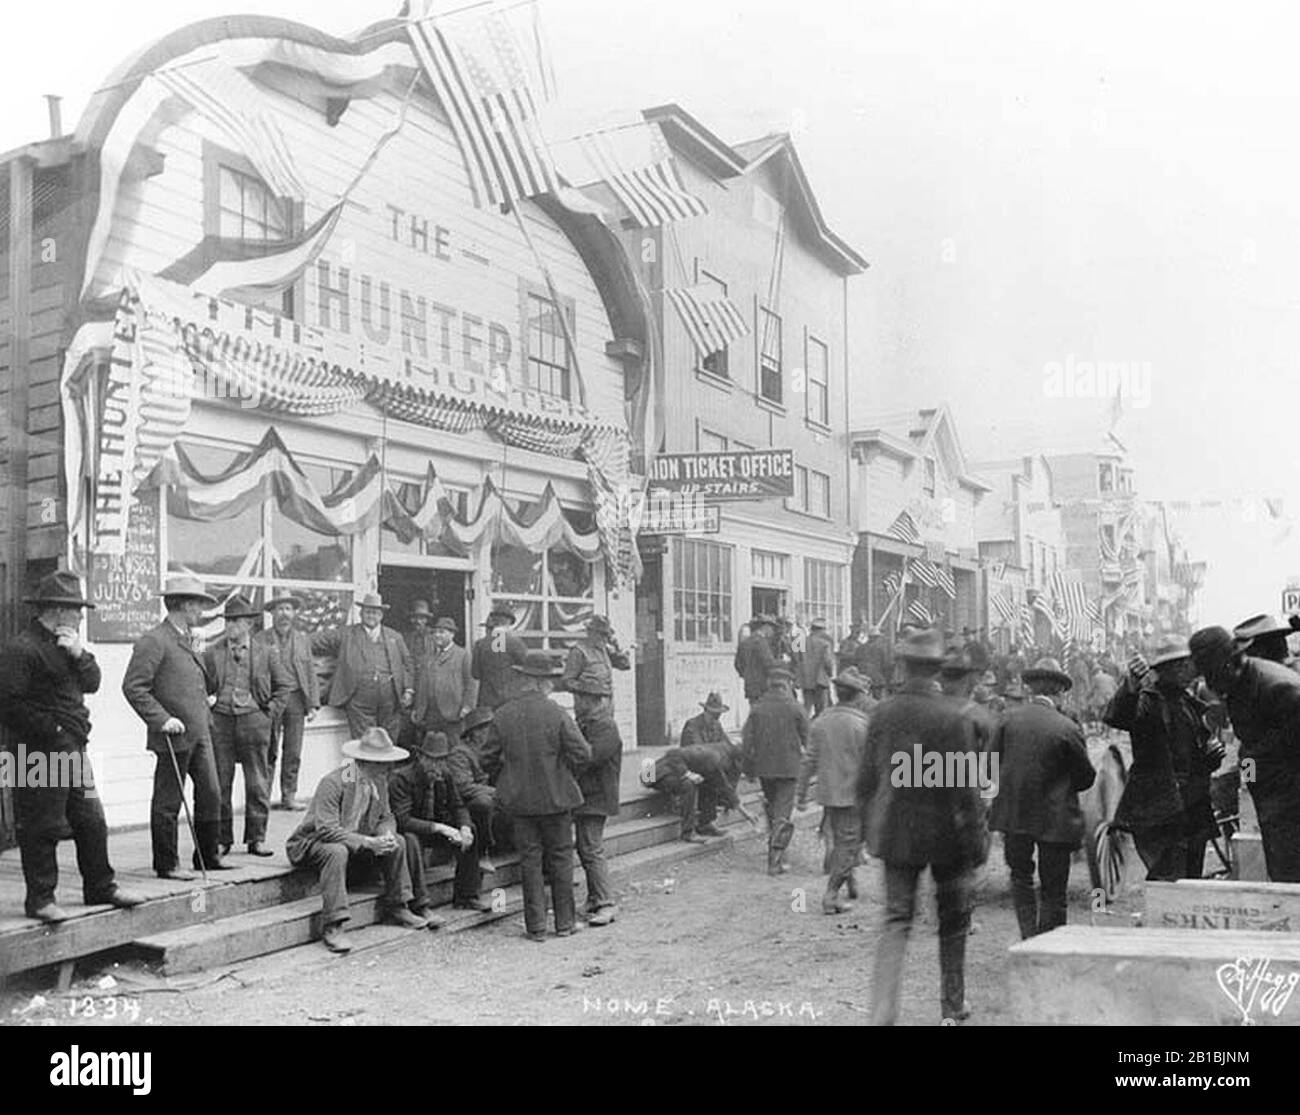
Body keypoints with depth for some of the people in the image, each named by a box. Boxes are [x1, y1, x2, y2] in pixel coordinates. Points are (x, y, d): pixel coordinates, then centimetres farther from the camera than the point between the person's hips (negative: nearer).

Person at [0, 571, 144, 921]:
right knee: (42, 828, 0)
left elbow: (92, 683, 12)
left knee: (92, 821, 12)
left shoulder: (64, 643, 17)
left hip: (74, 749, 9)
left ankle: (101, 887, 22)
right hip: (42, 754, -9)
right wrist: (52, 732, -15)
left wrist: (80, 654, -6)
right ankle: (40, 899, 9)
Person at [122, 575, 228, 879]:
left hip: (200, 734, 8)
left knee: (211, 794, 11)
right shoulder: (153, 641, -11)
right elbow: (133, 687, -17)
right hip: (174, 736, -8)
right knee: (168, 802, 2)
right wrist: (162, 719, -21)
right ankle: (166, 864, 12)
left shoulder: (188, 640, 17)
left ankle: (208, 857, 23)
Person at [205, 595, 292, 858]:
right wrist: (206, 709, -1)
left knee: (257, 784, 2)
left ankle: (257, 838, 11)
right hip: (220, 720, 0)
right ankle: (222, 839, 13)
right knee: (219, 784, 3)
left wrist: (270, 713, 4)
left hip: (254, 720, 0)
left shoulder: (264, 654, 5)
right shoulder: (212, 653, 4)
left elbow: (283, 685, 12)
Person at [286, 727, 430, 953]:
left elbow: (386, 817, 5)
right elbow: (326, 829, -32)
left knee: (397, 843, -7)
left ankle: (395, 907, 3)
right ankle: (332, 926, -36)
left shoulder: (379, 781, -3)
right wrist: (368, 843, -38)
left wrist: (386, 834, -20)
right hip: (312, 843, -7)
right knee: (337, 852, -38)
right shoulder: (333, 783, -26)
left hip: (357, 844, 7)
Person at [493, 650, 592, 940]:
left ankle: (536, 927, 13)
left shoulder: (502, 715, -6)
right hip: (556, 796, -2)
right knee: (561, 857, 11)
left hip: (519, 799, 2)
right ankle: (564, 922, 18)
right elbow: (582, 754, -14)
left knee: (530, 860, 10)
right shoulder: (557, 714, -14)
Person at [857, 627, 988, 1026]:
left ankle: (883, 1010, -4)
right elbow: (965, 788, -14)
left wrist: (872, 823, 16)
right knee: (953, 921, 17)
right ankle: (953, 1006, 29)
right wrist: (977, 838, -4)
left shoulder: (883, 713, -4)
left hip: (895, 832, 3)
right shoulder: (952, 719, -16)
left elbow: (866, 779, 3)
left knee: (896, 919, 7)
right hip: (944, 831, -3)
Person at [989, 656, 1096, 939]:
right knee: (1053, 889, 10)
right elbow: (1086, 777, -3)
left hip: (1013, 813, 2)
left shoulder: (1009, 718, -6)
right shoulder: (1067, 728, -13)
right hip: (1054, 818, -2)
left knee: (1020, 876, 19)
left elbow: (992, 765, -2)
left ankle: (1029, 937, 6)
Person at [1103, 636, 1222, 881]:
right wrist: (1130, 687, -48)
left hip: (1193, 810, 8)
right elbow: (1115, 718, -30)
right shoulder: (1146, 700, -7)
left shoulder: (1190, 704, 17)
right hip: (1157, 813, -8)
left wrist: (1210, 759, 4)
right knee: (1169, 882, -15)